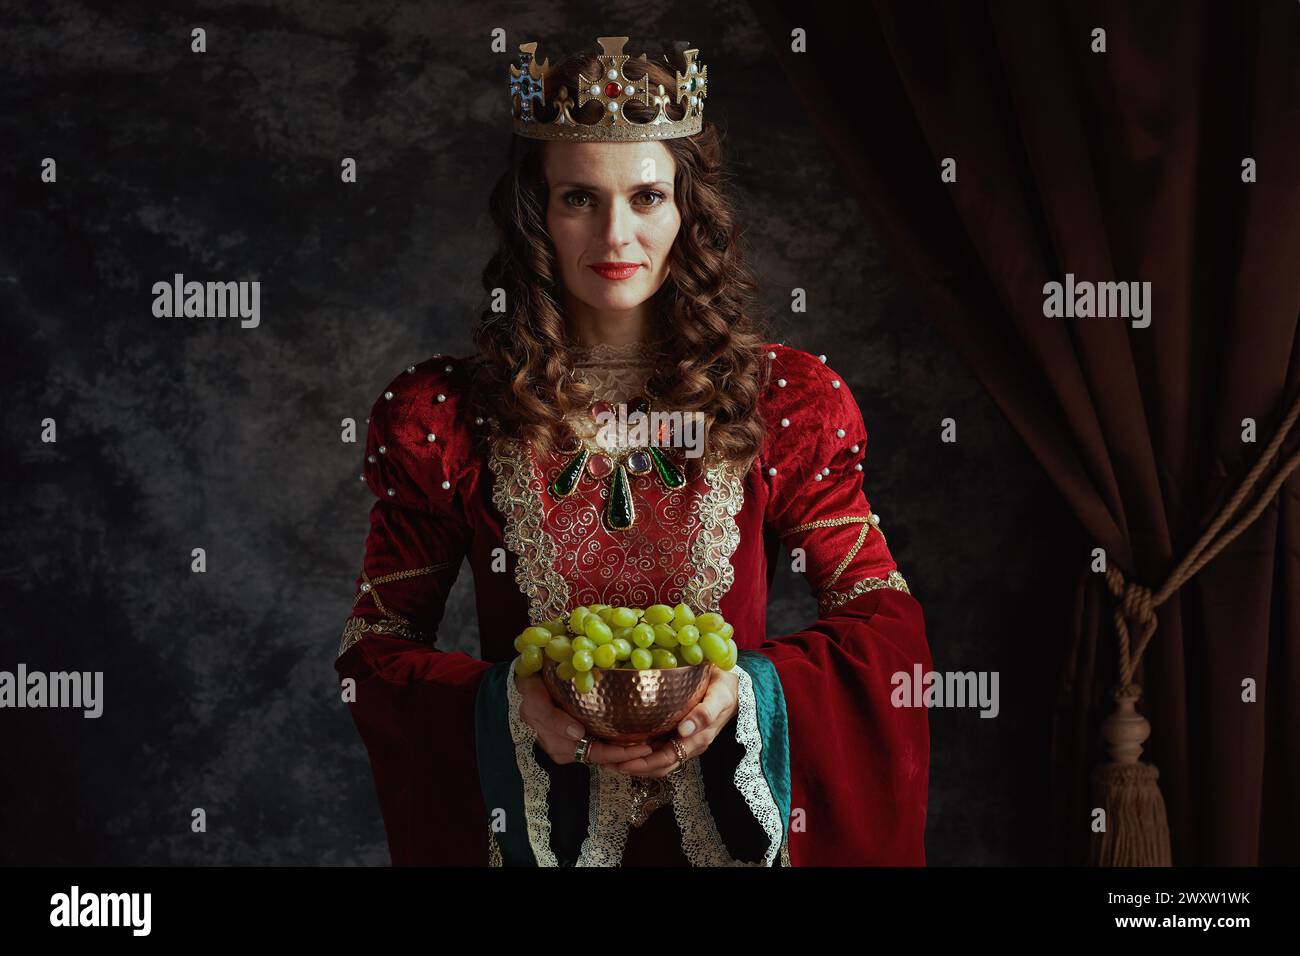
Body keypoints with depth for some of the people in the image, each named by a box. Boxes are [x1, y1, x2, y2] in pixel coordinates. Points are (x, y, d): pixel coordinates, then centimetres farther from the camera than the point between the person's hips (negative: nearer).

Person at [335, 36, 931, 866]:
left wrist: (747, 688, -21)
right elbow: (372, 650, -3)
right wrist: (507, 704, -21)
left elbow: (884, 620, -4)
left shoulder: (784, 402, -3)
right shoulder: (443, 416, -5)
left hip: (728, 820, 1)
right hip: (533, 824, 0)